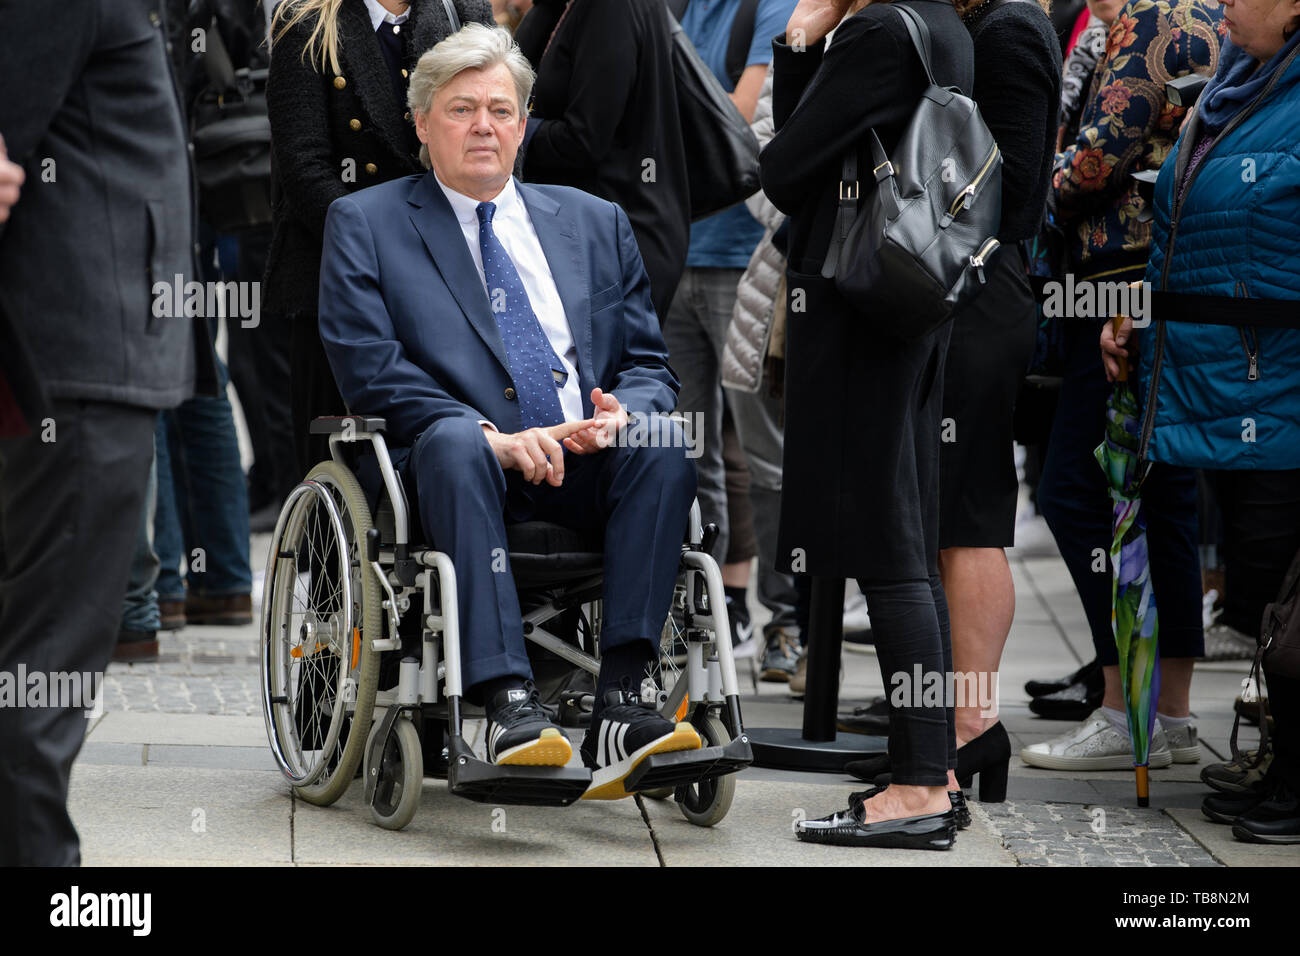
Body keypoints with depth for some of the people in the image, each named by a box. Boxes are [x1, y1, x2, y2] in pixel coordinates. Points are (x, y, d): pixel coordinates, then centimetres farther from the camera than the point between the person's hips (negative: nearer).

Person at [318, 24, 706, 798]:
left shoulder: (596, 223, 21)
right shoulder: (365, 224, 11)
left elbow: (649, 364, 17)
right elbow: (370, 370, -3)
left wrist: (626, 412, -10)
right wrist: (493, 437, -18)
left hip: (588, 465, 3)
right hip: (462, 462, -3)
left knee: (663, 439, -29)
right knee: (453, 439, -37)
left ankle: (619, 706, -36)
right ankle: (509, 705, -47)